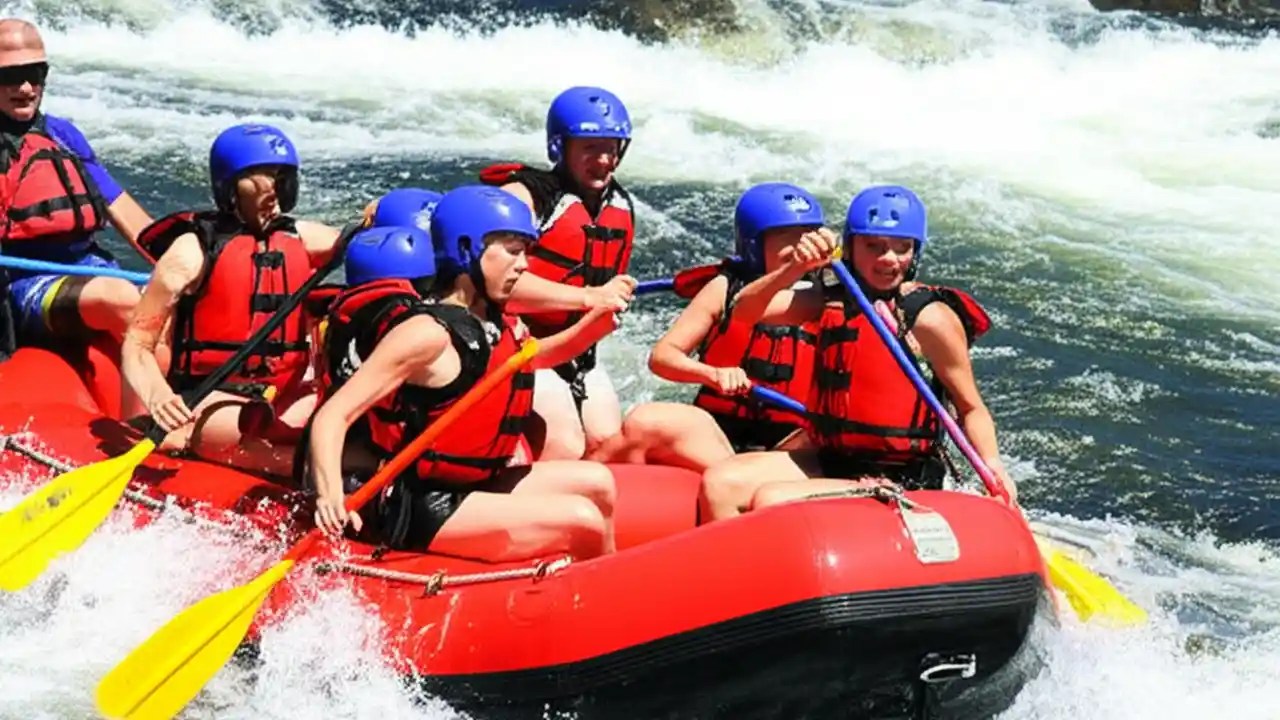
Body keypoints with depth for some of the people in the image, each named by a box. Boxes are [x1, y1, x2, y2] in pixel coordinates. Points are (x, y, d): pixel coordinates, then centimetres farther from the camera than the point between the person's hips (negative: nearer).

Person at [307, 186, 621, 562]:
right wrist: (330, 496, -44)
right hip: (410, 511, -10)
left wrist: (596, 322, 11)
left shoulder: (488, 321, 7)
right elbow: (333, 416, -26)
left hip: (464, 487, 10)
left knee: (596, 484, 15)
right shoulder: (428, 332, -20)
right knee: (583, 523, -15)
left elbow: (536, 356, 30)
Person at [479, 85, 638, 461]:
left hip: (579, 356, 8)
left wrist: (611, 306, 6)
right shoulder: (525, 196, -15)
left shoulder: (620, 207, 9)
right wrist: (588, 297, -33)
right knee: (565, 451, -19)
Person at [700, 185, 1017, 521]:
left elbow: (970, 408, -4)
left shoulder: (930, 319, -11)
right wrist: (794, 269, -17)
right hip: (829, 462, 6)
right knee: (719, 484, -11)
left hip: (898, 484, -6)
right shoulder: (836, 300, 6)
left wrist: (992, 465, -22)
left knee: (769, 501, -24)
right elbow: (745, 309, 0)